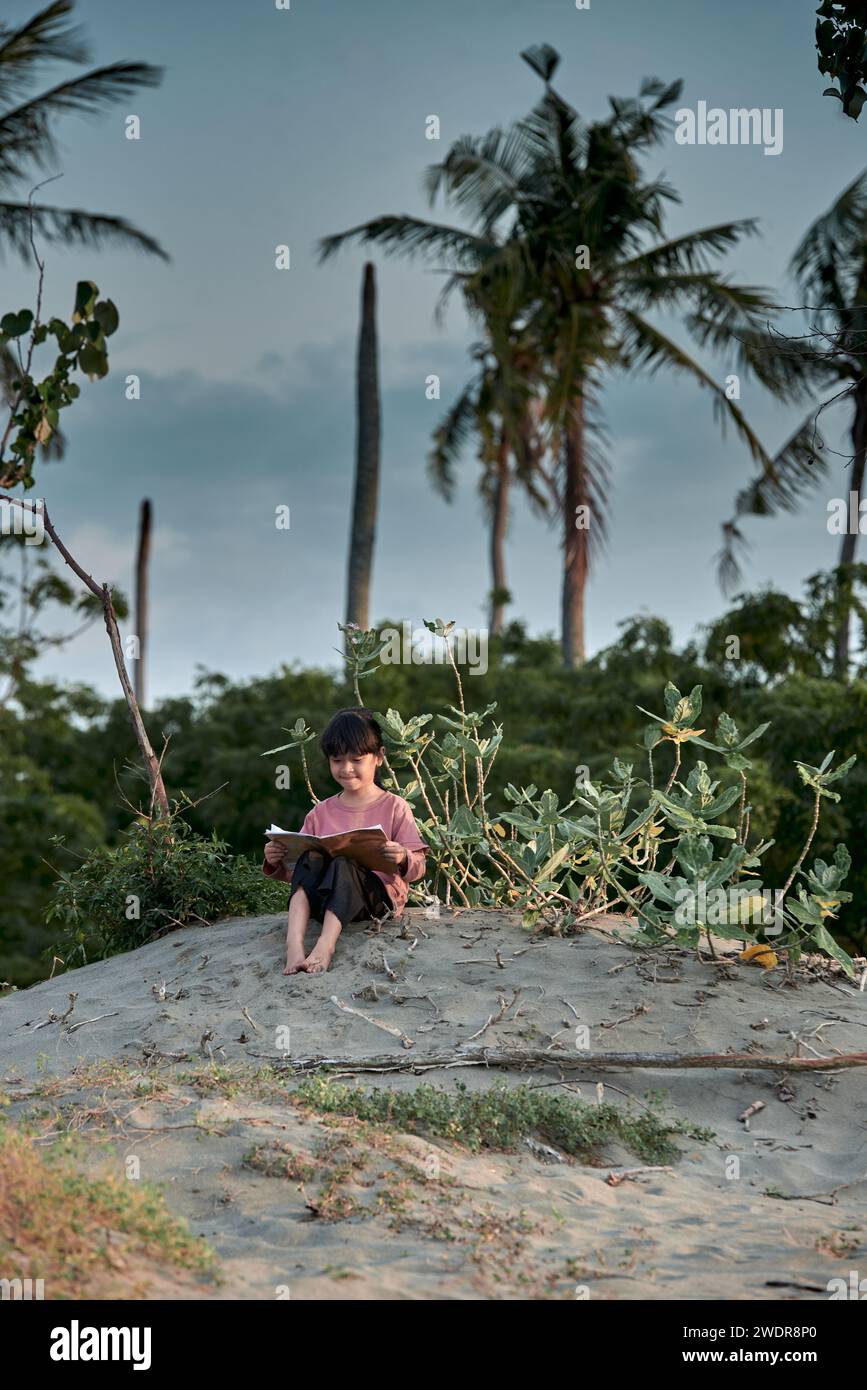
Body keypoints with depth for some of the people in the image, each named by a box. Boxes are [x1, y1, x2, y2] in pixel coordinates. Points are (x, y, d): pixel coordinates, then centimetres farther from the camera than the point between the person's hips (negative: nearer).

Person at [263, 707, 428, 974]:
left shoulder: (394, 807, 5)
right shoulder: (321, 813, 15)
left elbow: (418, 869, 1)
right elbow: (296, 872, 16)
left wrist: (403, 860, -22)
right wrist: (276, 865, -6)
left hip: (381, 895, -3)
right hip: (323, 900, 3)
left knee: (342, 864, -33)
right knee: (311, 857, -27)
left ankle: (325, 946, -51)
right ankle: (293, 942, -44)